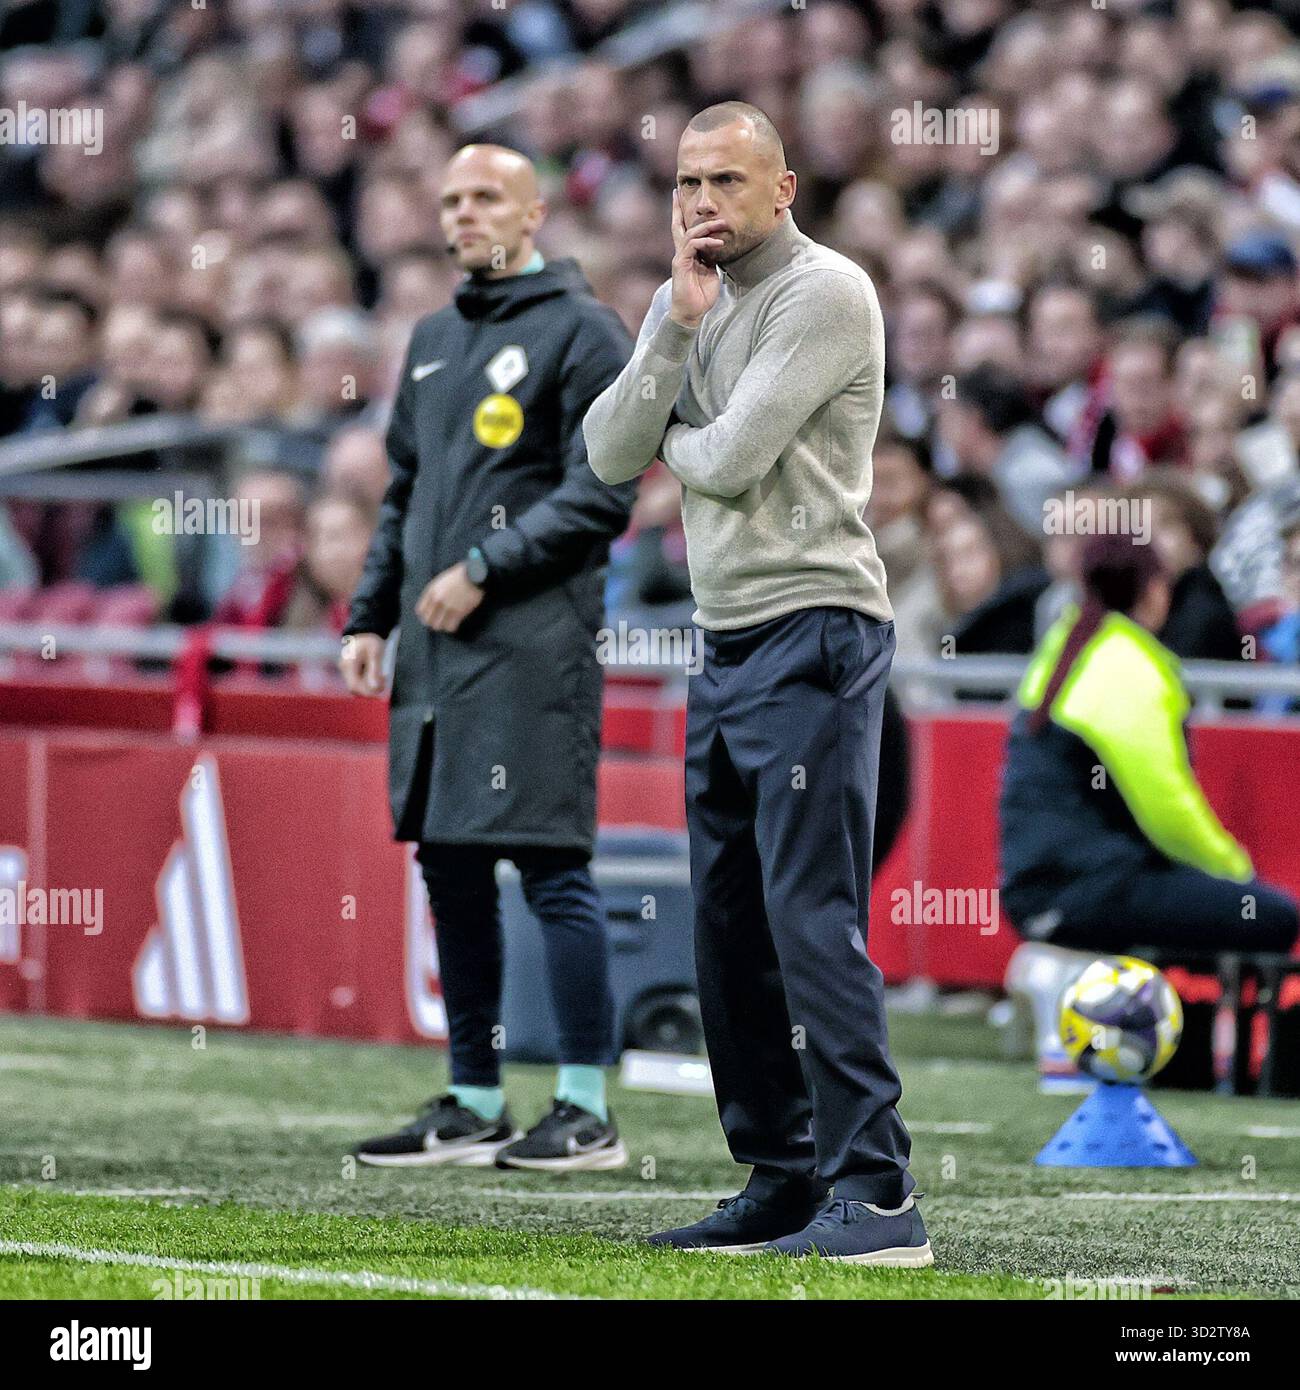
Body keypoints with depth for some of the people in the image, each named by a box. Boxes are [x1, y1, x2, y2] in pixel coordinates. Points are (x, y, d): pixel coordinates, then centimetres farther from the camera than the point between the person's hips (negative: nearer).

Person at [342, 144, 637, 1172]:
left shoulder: (581, 331, -3)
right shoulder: (434, 340, 20)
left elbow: (601, 495, -11)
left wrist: (484, 569, -15)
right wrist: (371, 615, 15)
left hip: (533, 644, -8)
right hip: (436, 651, 8)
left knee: (552, 867, -9)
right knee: (450, 872, 9)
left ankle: (587, 1112, -7)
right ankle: (473, 1107, 16)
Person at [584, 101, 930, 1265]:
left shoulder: (826, 293, -9)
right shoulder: (692, 303, 16)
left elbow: (731, 460, -16)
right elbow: (611, 456, 5)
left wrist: (668, 440, 5)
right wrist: (677, 327, -4)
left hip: (811, 638, -9)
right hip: (726, 647, 9)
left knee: (813, 918, -15)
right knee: (730, 930, 10)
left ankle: (878, 1197, -17)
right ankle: (781, 1182, 17)